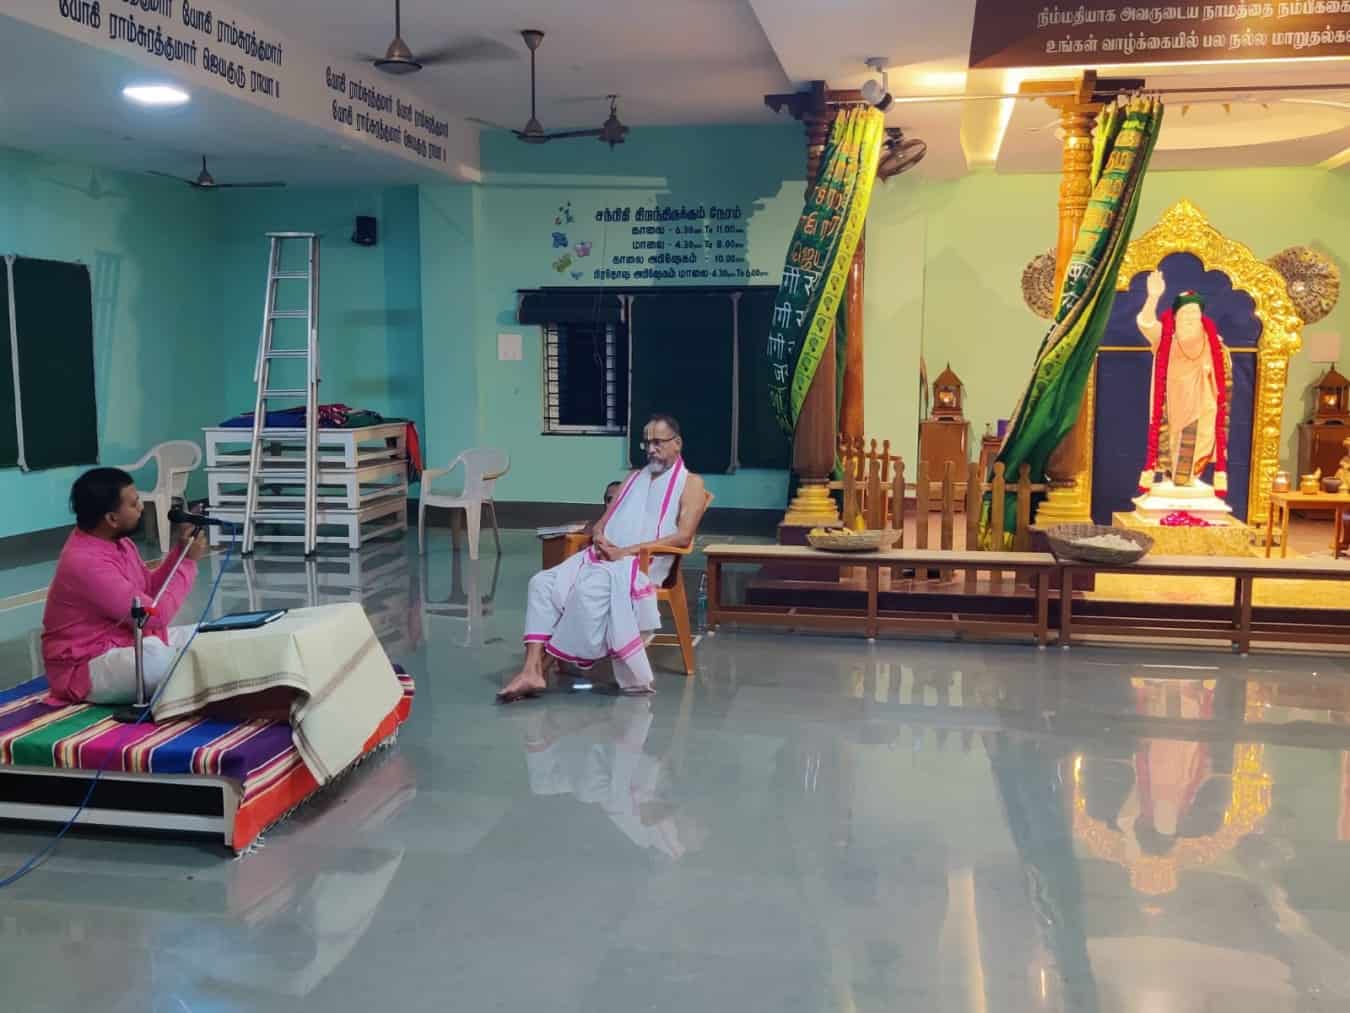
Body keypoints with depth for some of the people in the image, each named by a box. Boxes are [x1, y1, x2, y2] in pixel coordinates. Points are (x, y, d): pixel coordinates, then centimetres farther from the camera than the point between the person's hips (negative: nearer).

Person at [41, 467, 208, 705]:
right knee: (155, 655, -37)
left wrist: (179, 550, 1)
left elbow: (149, 591, 15)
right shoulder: (86, 563, -27)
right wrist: (189, 562, -13)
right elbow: (156, 614, -24)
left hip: (127, 643, 9)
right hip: (86, 667, -9)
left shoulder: (118, 541, 2)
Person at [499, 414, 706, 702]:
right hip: (603, 556, 6)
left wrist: (626, 551, -16)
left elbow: (683, 537, -8)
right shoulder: (634, 478, 26)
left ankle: (543, 665, -26)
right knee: (543, 582, -20)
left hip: (644, 563, -6)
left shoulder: (691, 483, 6)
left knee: (589, 590, -36)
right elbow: (602, 522, 22)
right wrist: (600, 539, -5)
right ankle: (531, 670, -29)